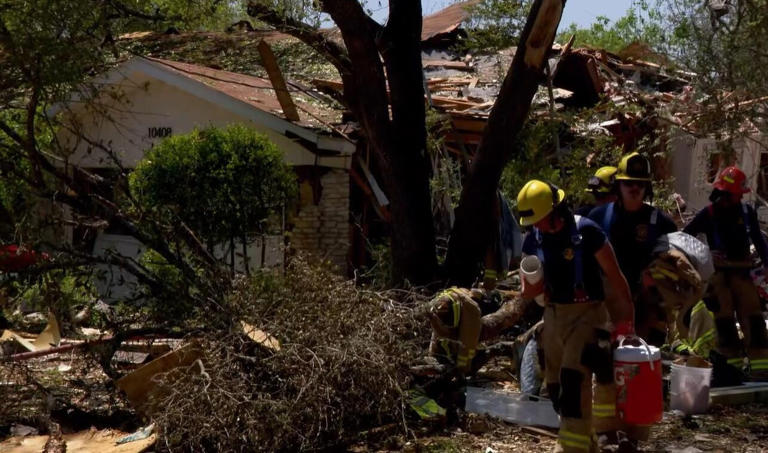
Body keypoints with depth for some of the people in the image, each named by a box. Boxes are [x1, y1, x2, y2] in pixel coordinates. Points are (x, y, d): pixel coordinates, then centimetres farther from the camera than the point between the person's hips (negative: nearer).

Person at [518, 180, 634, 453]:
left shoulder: (586, 232, -17)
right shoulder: (533, 239, 1)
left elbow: (614, 275, -8)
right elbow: (529, 292, 9)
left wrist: (626, 316, -4)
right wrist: (530, 286, -15)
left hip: (587, 313, -6)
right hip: (554, 315, 6)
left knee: (573, 378, -19)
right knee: (556, 386, 10)